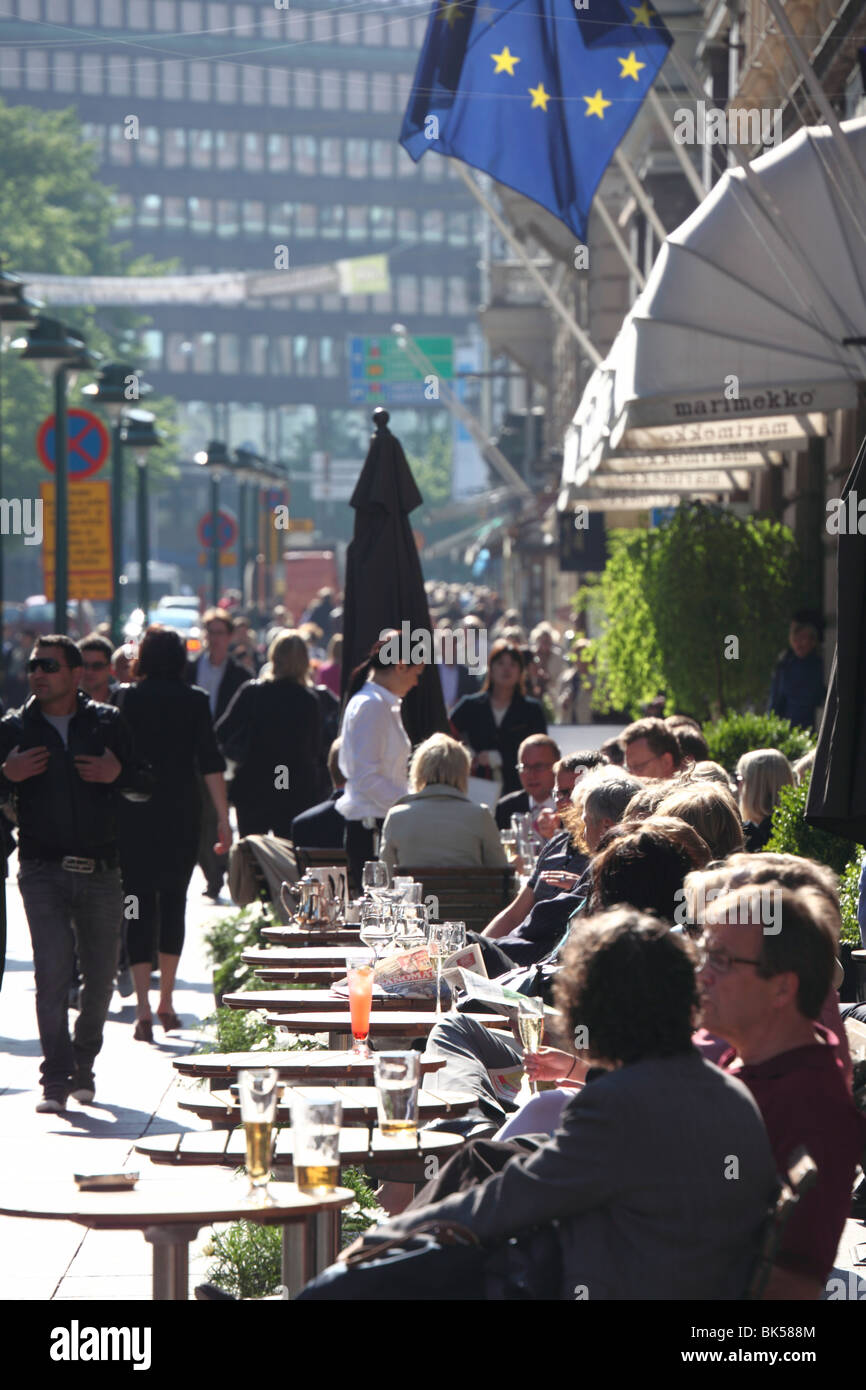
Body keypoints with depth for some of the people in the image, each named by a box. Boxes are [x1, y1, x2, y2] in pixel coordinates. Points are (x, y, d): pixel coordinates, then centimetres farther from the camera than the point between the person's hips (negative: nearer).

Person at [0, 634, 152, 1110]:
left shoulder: (108, 723, 6)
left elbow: (146, 785, 10)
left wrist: (118, 774, -11)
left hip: (100, 870, 2)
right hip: (43, 870, -2)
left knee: (100, 977, 9)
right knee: (51, 972, -13)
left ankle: (83, 1062, 31)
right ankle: (56, 1079, -12)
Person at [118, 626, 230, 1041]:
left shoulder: (128, 699, -3)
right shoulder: (195, 701, -1)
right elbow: (210, 762, -6)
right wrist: (223, 818, -5)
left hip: (134, 816, -1)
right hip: (181, 817, 1)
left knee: (140, 907, -2)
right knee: (174, 902, 16)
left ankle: (143, 1008, -14)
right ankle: (167, 1002, 21)